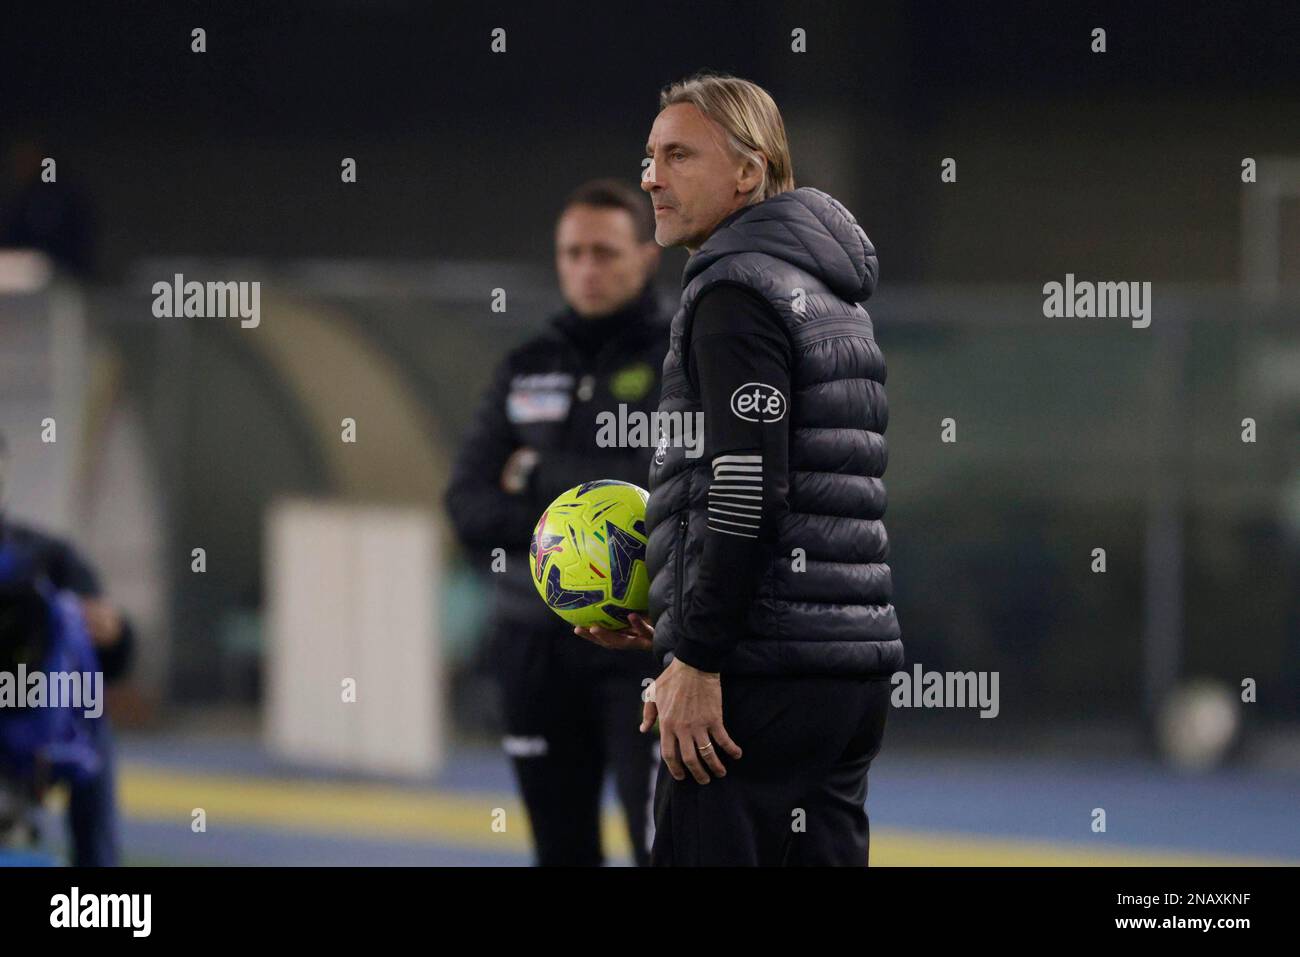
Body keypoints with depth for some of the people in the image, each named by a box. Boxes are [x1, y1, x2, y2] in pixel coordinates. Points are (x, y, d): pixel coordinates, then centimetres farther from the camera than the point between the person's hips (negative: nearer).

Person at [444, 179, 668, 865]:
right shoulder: (526, 371, 12)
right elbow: (470, 506, 3)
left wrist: (543, 479, -12)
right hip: (536, 647, 5)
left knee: (666, 847, -13)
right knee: (562, 853, 10)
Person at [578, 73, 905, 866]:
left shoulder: (740, 288, -8)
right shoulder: (832, 295, 23)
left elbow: (749, 491, -18)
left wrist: (696, 660, -18)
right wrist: (674, 624, 24)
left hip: (763, 678, -10)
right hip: (856, 664, 10)